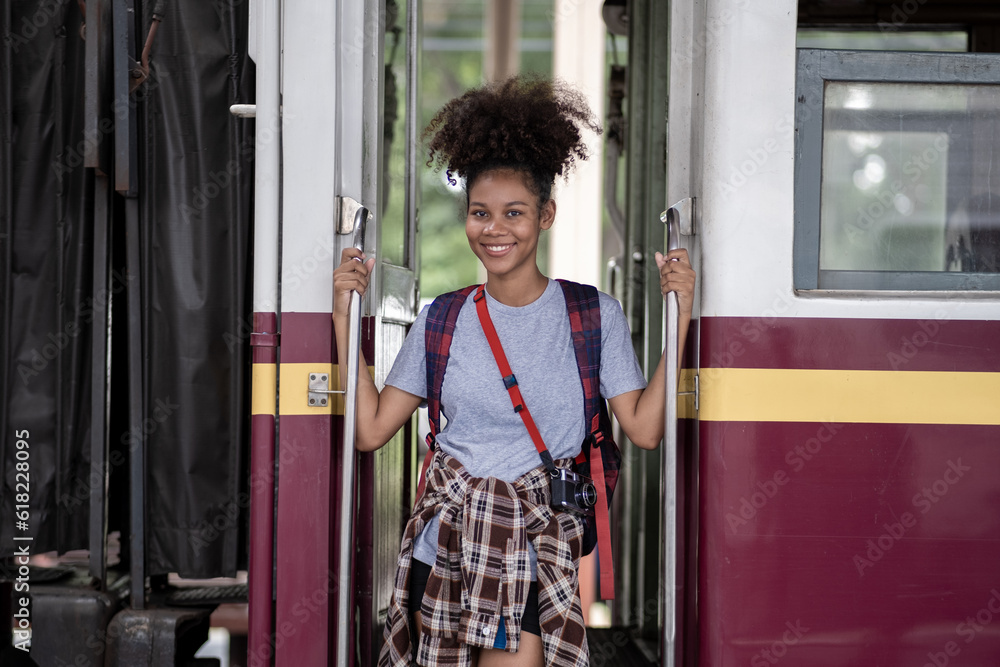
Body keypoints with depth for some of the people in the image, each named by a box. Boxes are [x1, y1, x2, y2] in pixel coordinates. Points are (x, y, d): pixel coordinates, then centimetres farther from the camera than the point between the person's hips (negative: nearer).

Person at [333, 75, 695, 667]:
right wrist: (345, 317, 2)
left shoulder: (595, 317, 2)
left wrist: (679, 319, -10)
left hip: (538, 538, -2)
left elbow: (645, 429, -5)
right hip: (447, 533, 2)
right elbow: (370, 430, 4)